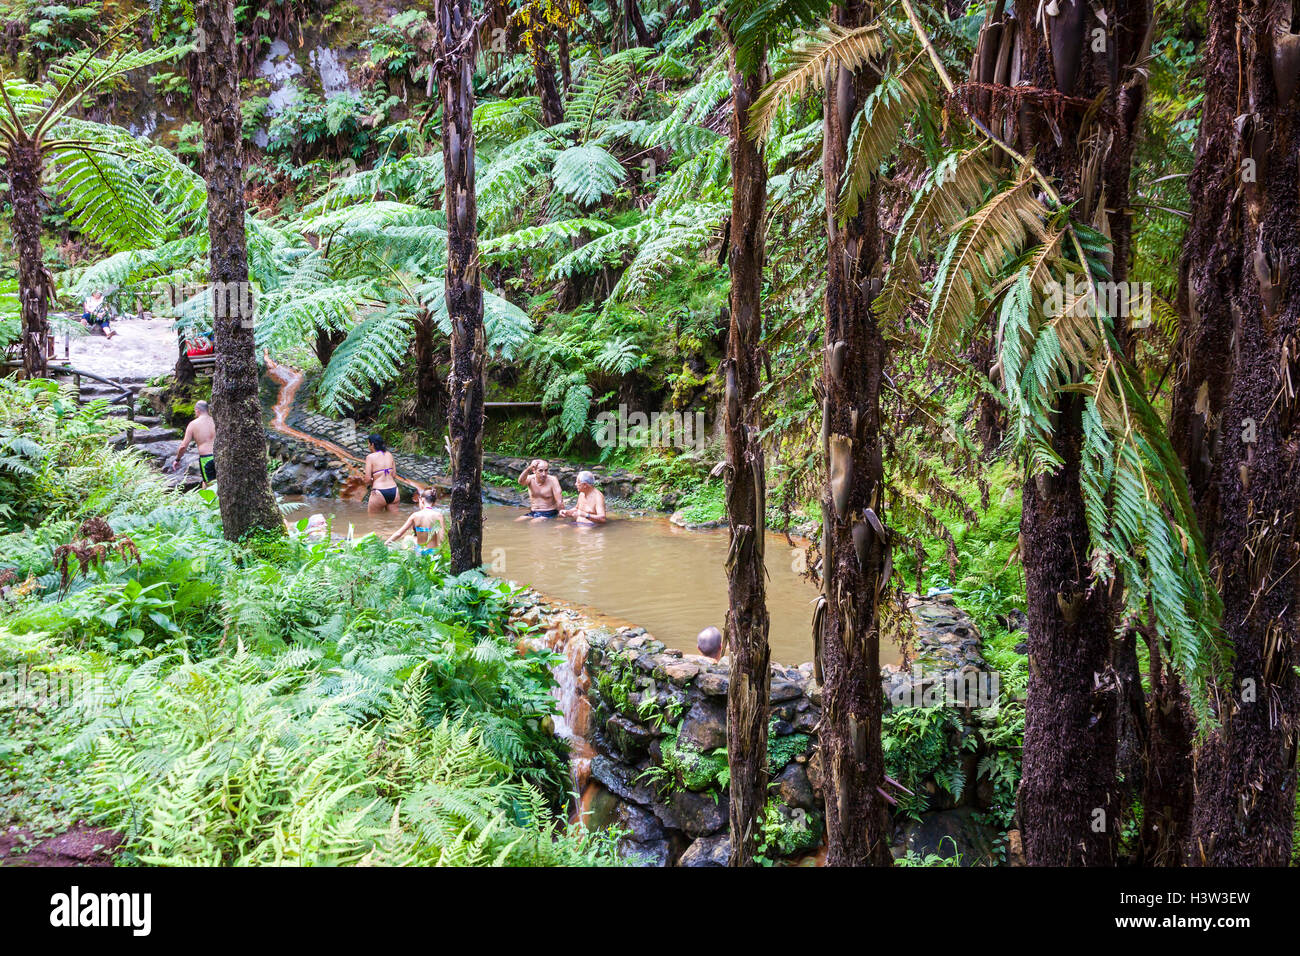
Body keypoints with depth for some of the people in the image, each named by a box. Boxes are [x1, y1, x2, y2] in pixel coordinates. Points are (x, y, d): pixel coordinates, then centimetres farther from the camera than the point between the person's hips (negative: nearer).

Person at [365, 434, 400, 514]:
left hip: (379, 493, -5)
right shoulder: (389, 455, 8)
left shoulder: (370, 457, -7)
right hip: (393, 491, 5)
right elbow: (394, 475, 11)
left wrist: (373, 483, 10)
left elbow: (368, 479, -10)